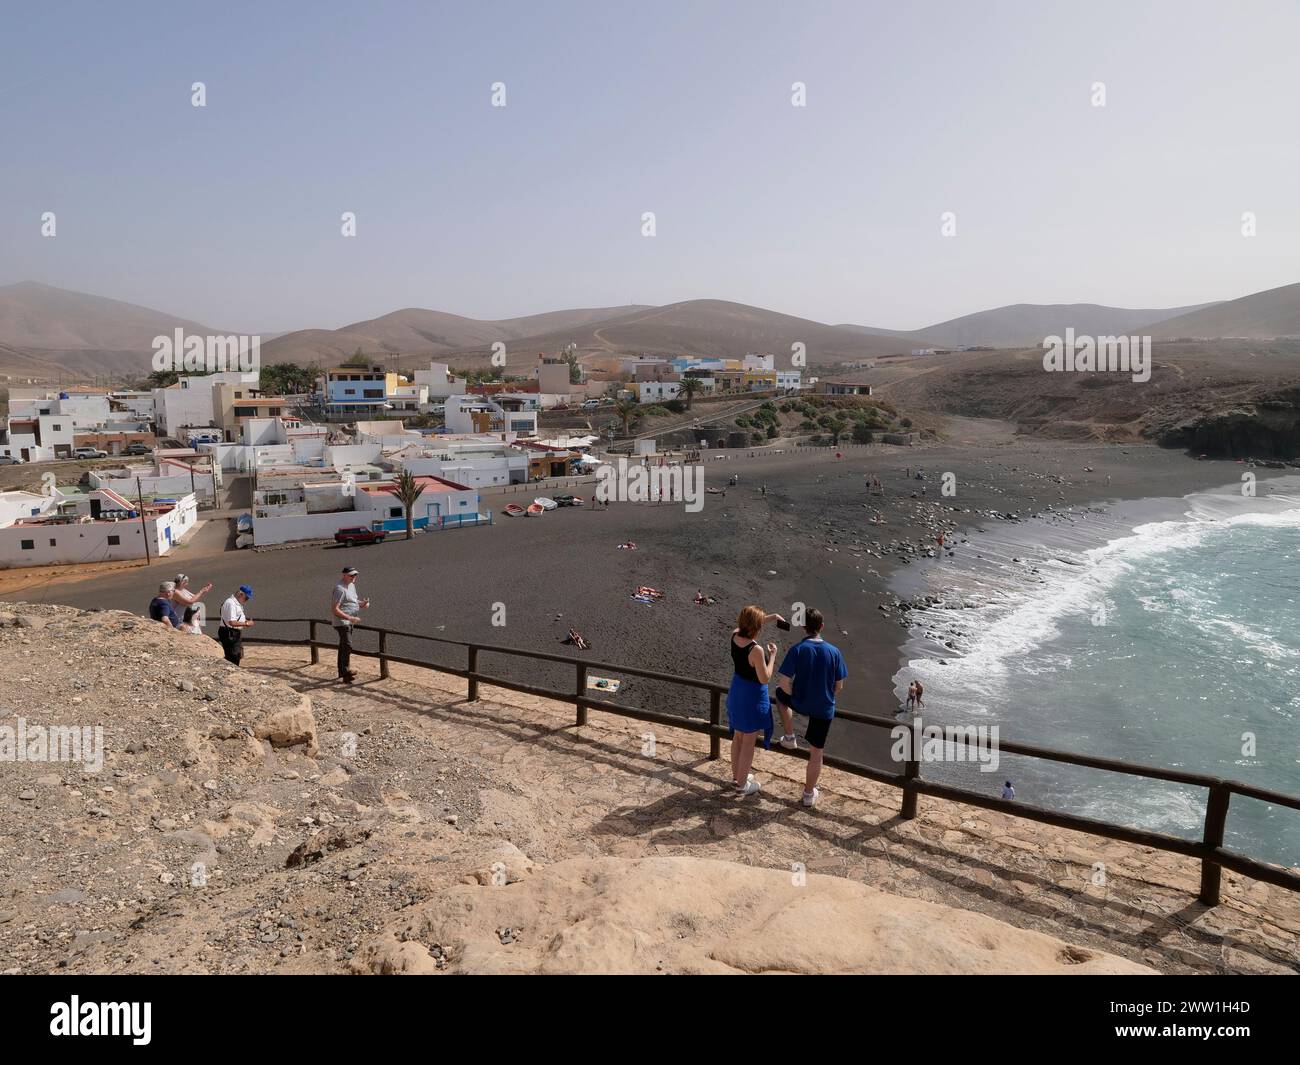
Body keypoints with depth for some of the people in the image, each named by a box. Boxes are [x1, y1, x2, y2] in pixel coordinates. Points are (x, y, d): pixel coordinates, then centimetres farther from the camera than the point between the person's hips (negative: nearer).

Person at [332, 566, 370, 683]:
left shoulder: (351, 585, 12)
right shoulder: (340, 589, -20)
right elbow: (334, 609, -23)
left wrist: (362, 603, 3)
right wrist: (349, 618, -30)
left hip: (348, 621, 10)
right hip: (342, 622, -10)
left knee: (343, 646, 20)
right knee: (347, 647, -17)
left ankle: (342, 671, 32)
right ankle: (346, 674, -20)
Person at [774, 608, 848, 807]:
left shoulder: (797, 650, -16)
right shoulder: (834, 652, -10)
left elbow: (784, 683, -18)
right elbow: (839, 686, -2)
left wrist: (794, 696, 2)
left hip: (800, 703, -1)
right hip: (825, 708, 1)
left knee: (780, 693, 32)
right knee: (816, 753, 16)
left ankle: (789, 737, 33)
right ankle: (809, 793, 29)